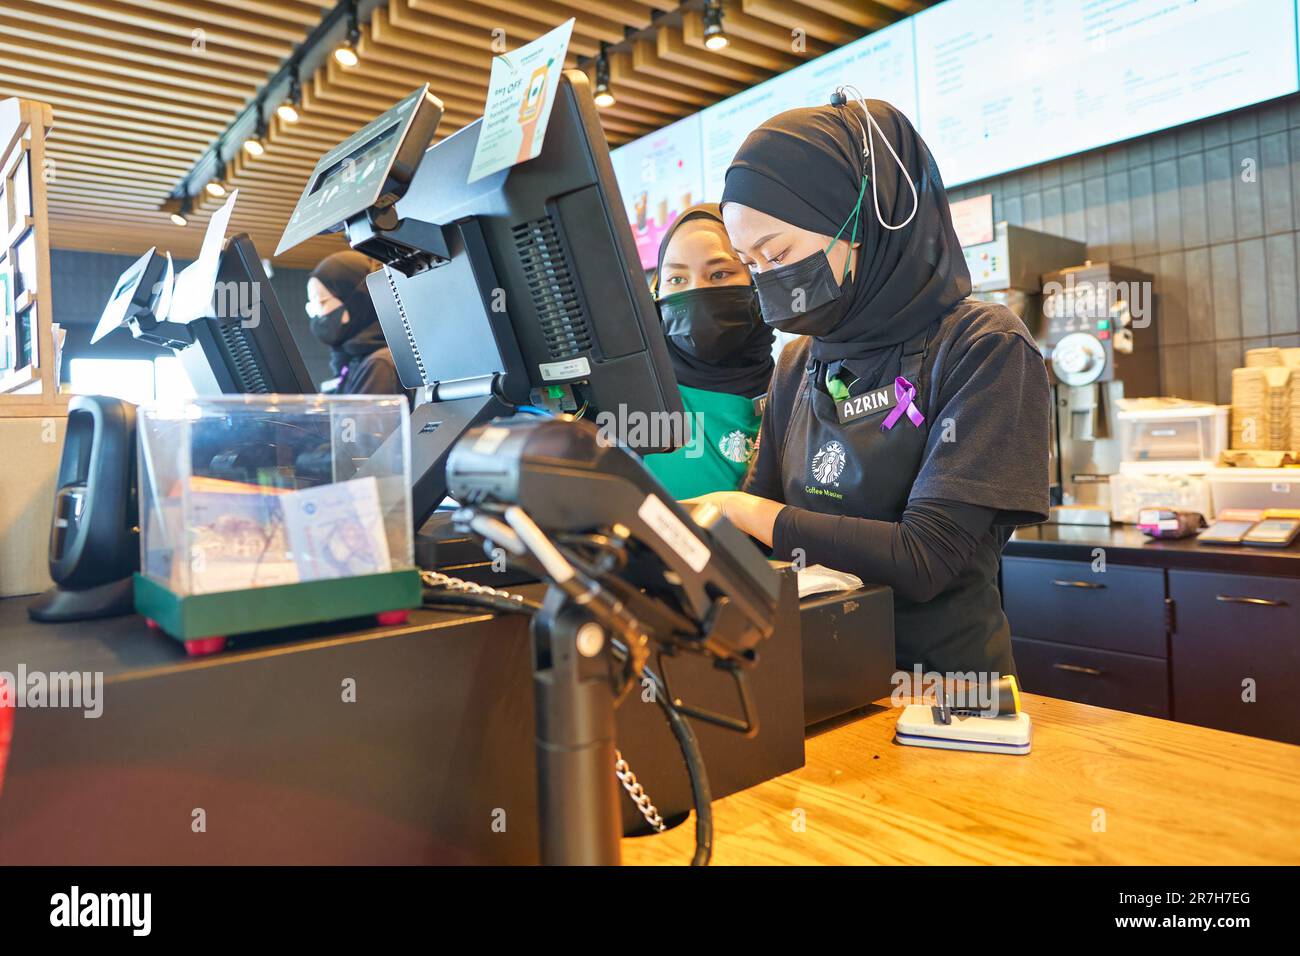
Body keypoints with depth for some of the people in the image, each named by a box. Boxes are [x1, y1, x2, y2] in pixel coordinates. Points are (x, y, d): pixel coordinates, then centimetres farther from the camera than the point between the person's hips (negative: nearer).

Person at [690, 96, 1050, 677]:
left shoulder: (986, 350, -10)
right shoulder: (800, 362, 9)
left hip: (942, 681, -5)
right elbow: (760, 512, 10)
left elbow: (925, 559, -18)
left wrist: (744, 511, -13)